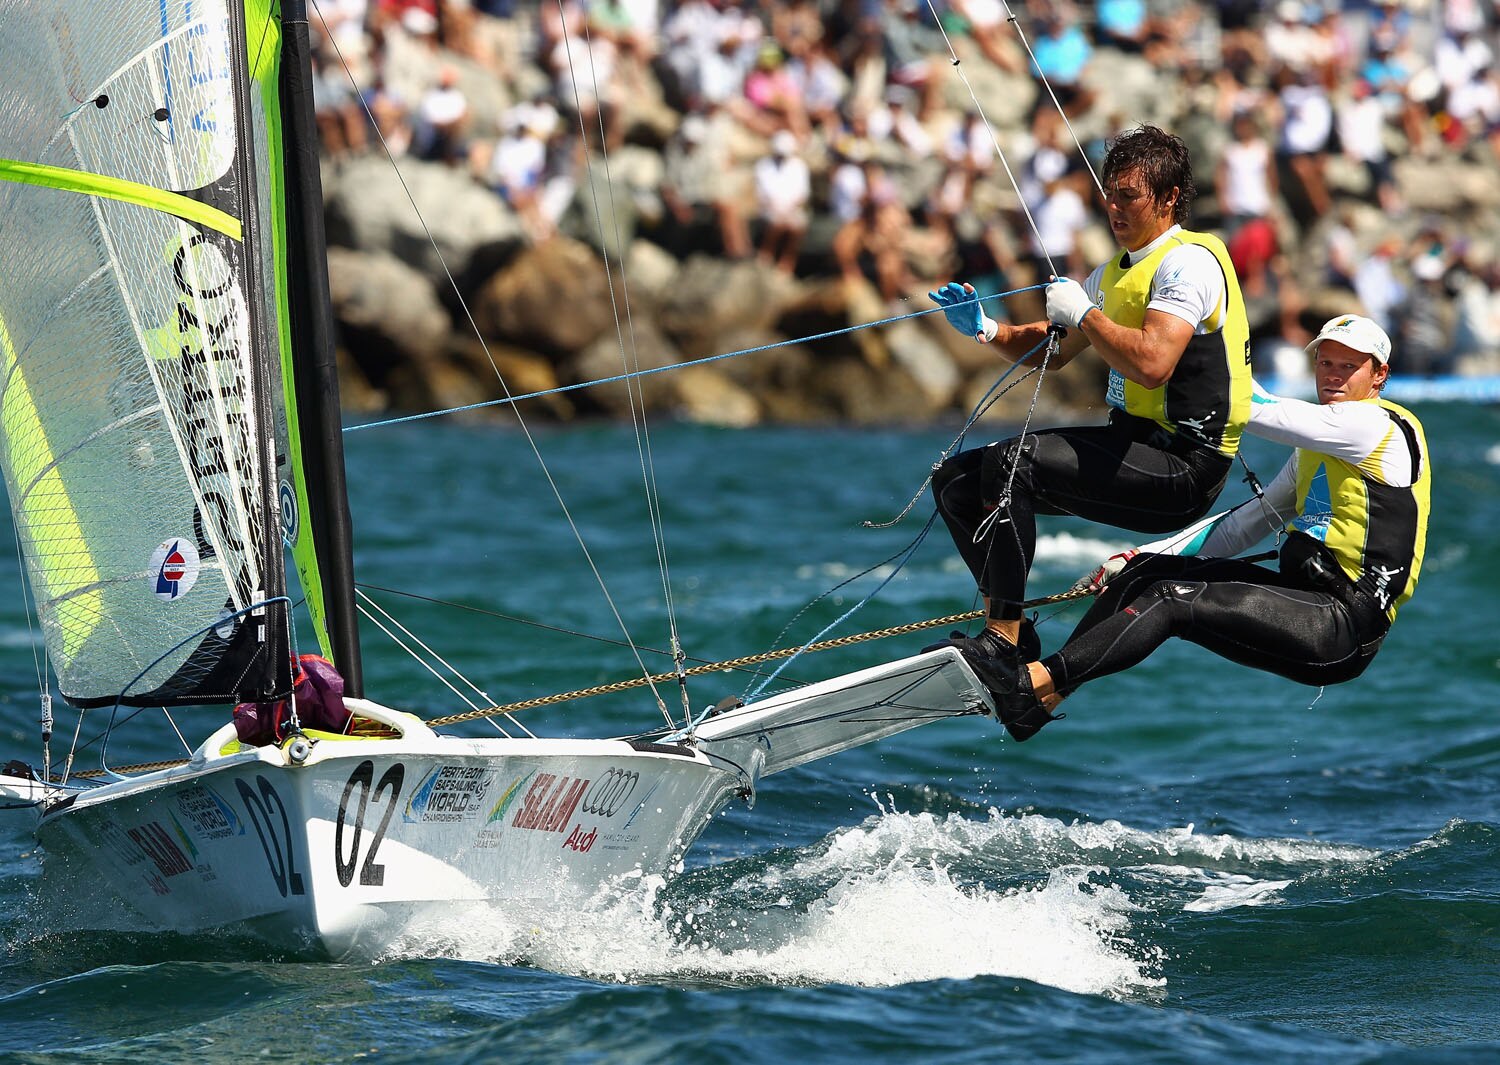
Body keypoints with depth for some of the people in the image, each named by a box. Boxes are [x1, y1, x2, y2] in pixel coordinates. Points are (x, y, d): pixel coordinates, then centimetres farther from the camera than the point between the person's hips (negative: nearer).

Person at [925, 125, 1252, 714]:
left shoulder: (1188, 262, -13)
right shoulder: (1118, 272, 17)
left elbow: (1152, 364, -29)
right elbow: (1050, 351, 24)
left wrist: (1084, 313, -16)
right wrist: (986, 329, 5)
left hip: (1180, 467, -10)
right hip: (1136, 453, 10)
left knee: (1010, 462, -28)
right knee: (956, 480, 6)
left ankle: (998, 647, -32)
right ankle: (1013, 636, 5)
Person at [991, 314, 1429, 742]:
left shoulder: (1378, 426, -8)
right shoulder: (1314, 450, 22)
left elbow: (1249, 408, -10)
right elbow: (1250, 522, 23)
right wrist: (1138, 560, 15)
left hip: (1344, 627, -9)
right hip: (1307, 599, 9)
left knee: (1172, 602, -21)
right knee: (1147, 570, 1)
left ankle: (1031, 685, -29)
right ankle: (1039, 696, -7)